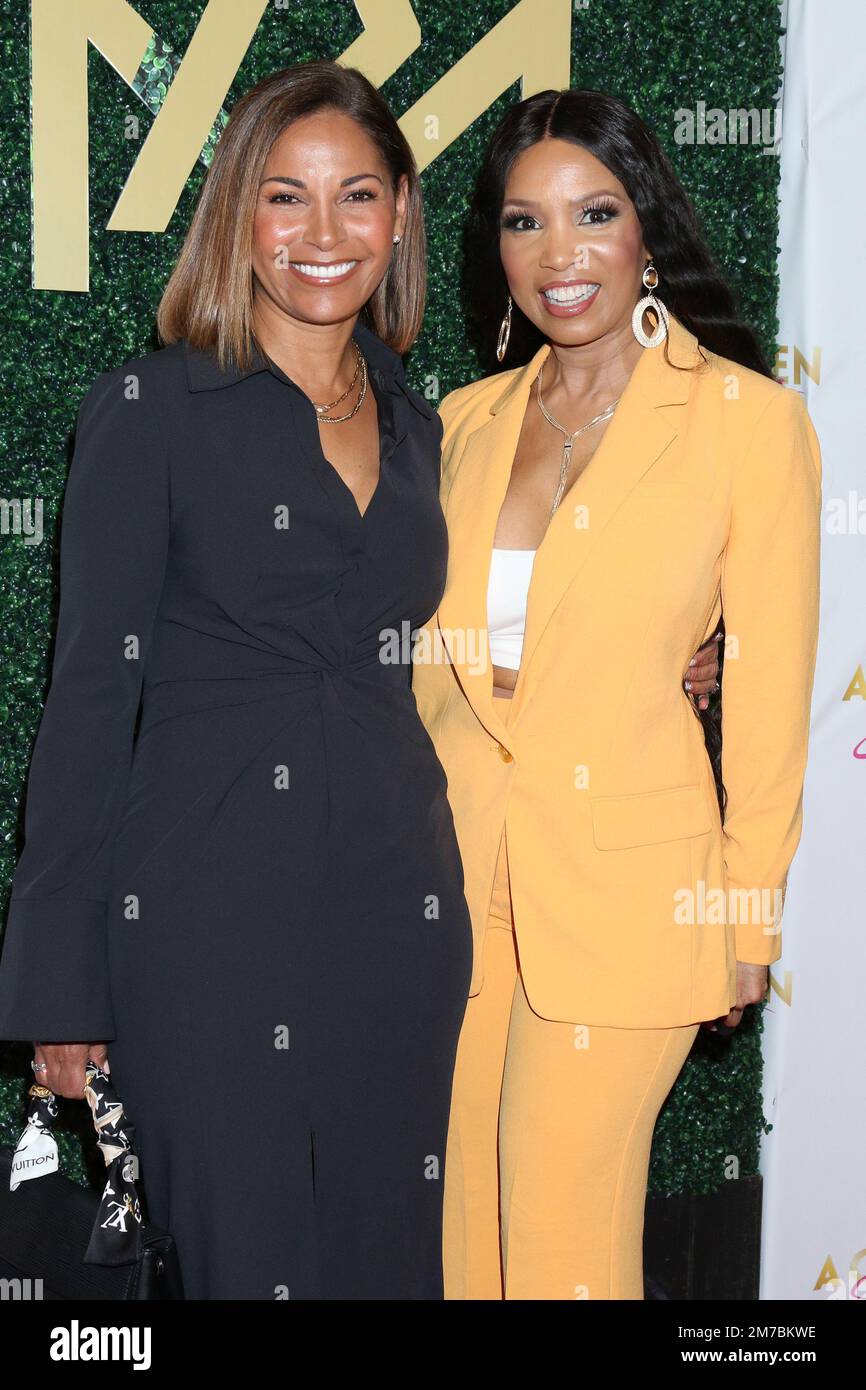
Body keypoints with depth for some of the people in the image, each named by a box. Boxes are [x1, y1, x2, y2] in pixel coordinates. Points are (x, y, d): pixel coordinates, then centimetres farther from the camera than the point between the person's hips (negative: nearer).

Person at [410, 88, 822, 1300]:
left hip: (624, 876, -4)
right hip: (462, 877, 5)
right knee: (470, 1228, 12)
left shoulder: (748, 418, -8)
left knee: (564, 1244, 0)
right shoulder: (467, 420, 8)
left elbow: (770, 691, -5)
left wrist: (749, 920, -2)